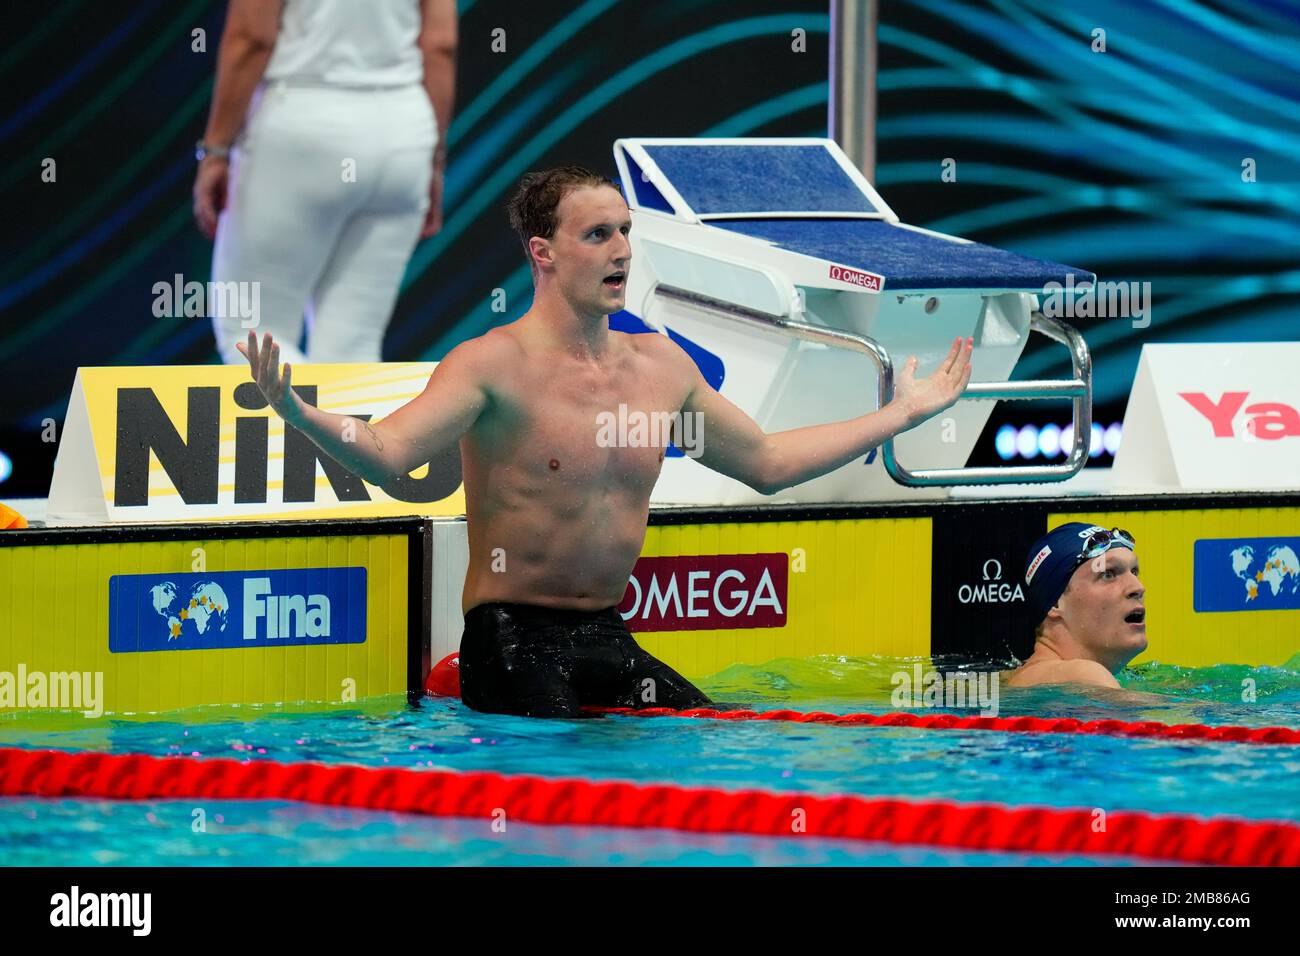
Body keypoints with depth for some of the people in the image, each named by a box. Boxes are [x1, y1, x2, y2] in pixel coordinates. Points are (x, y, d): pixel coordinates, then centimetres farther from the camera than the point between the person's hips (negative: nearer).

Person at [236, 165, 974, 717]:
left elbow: (768, 463, 24)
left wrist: (901, 414, 27)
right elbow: (387, 453, -24)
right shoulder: (494, 365, -10)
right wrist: (301, 414, -44)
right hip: (511, 636, -6)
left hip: (607, 639, 6)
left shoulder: (661, 365, 11)